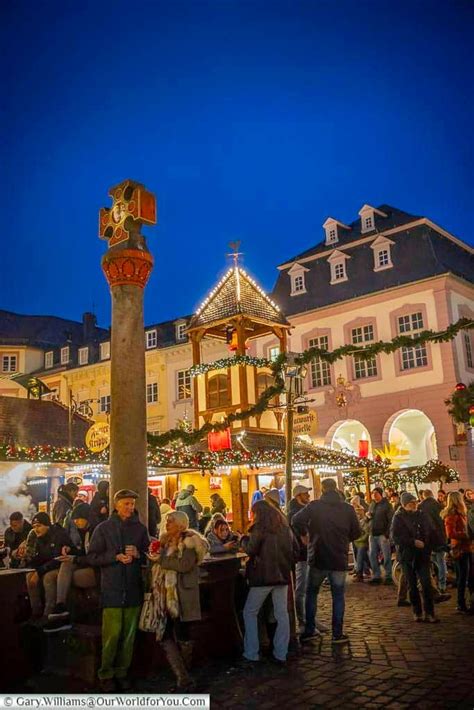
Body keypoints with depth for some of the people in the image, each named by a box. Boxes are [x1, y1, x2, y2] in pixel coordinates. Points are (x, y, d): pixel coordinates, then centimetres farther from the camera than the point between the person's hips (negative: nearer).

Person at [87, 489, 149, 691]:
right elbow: (92, 557, -2)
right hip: (112, 589, -3)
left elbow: (149, 555, 13)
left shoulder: (140, 528, 7)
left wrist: (138, 554, -9)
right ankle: (106, 673, 14)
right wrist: (116, 557, -14)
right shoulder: (104, 528, 0)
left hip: (133, 589, 3)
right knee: (112, 634, -5)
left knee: (129, 634, 9)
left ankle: (122, 672, 23)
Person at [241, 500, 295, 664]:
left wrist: (244, 539, 4)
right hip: (282, 574, 6)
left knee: (250, 613, 6)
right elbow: (295, 549, 13)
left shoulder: (260, 527, -9)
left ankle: (251, 653, 5)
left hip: (263, 575, -6)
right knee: (282, 613, 10)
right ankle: (281, 653, 11)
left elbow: (251, 550, -12)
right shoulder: (285, 526, 10)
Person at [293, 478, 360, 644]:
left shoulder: (314, 506, -9)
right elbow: (356, 533, 3)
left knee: (311, 594, 16)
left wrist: (305, 533, 0)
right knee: (338, 597, 13)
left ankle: (309, 630, 17)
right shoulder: (348, 509, -3)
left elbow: (297, 521, -19)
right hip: (339, 560, 1)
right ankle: (337, 634, 13)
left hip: (317, 559, -1)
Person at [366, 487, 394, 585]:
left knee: (386, 556, -1)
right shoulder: (372, 505, 15)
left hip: (382, 534, -7)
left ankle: (388, 576, 8)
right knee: (372, 556, 8)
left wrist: (387, 534, -19)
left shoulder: (386, 505, -6)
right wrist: (367, 516, 0)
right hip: (372, 534, 7)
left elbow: (391, 520, -12)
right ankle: (376, 576, 17)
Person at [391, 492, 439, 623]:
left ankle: (429, 613, 1)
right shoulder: (398, 517, -5)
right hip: (406, 555, -2)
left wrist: (428, 550, 1)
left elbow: (428, 533, 12)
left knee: (426, 583, -6)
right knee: (412, 585, 7)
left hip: (422, 554, 2)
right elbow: (394, 536, -13)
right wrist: (413, 542, -17)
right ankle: (417, 612, 19)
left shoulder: (421, 515, 5)